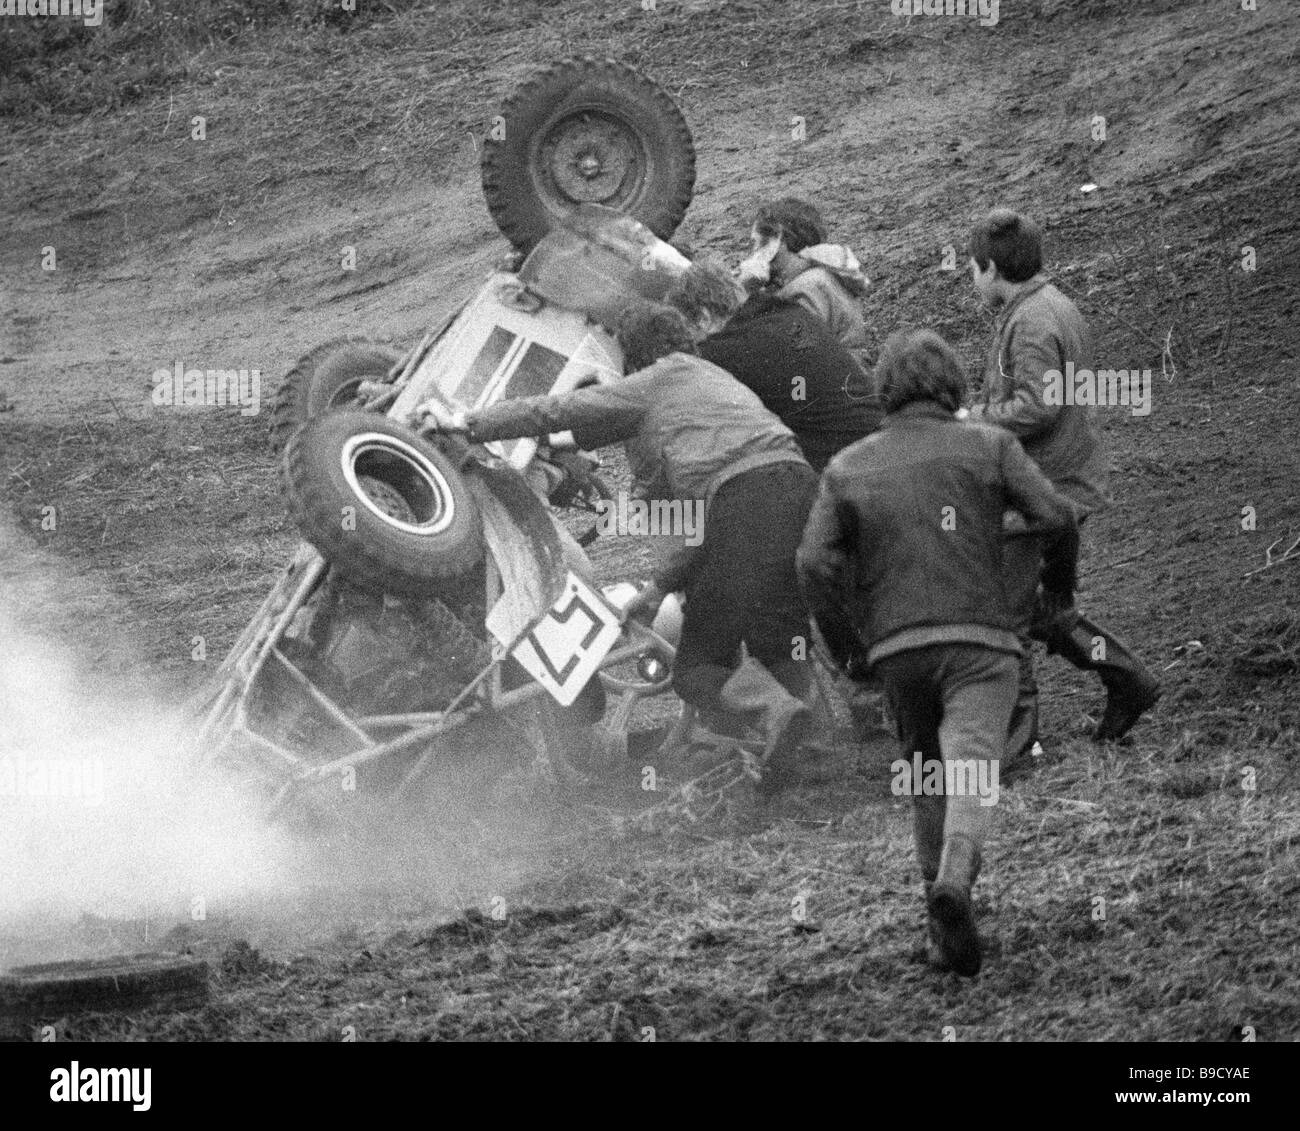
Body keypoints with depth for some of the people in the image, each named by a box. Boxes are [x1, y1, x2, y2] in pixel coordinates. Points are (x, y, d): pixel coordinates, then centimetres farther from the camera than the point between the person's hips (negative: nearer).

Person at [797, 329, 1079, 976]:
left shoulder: (849, 467, 11)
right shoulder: (988, 446, 6)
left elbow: (816, 564, -1)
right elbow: (1054, 516, -4)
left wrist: (847, 652, 9)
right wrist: (1060, 581, 16)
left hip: (897, 647, 3)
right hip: (979, 636, -3)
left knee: (928, 776, 22)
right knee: (971, 771, -15)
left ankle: (942, 886, 24)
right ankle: (953, 886, -39)